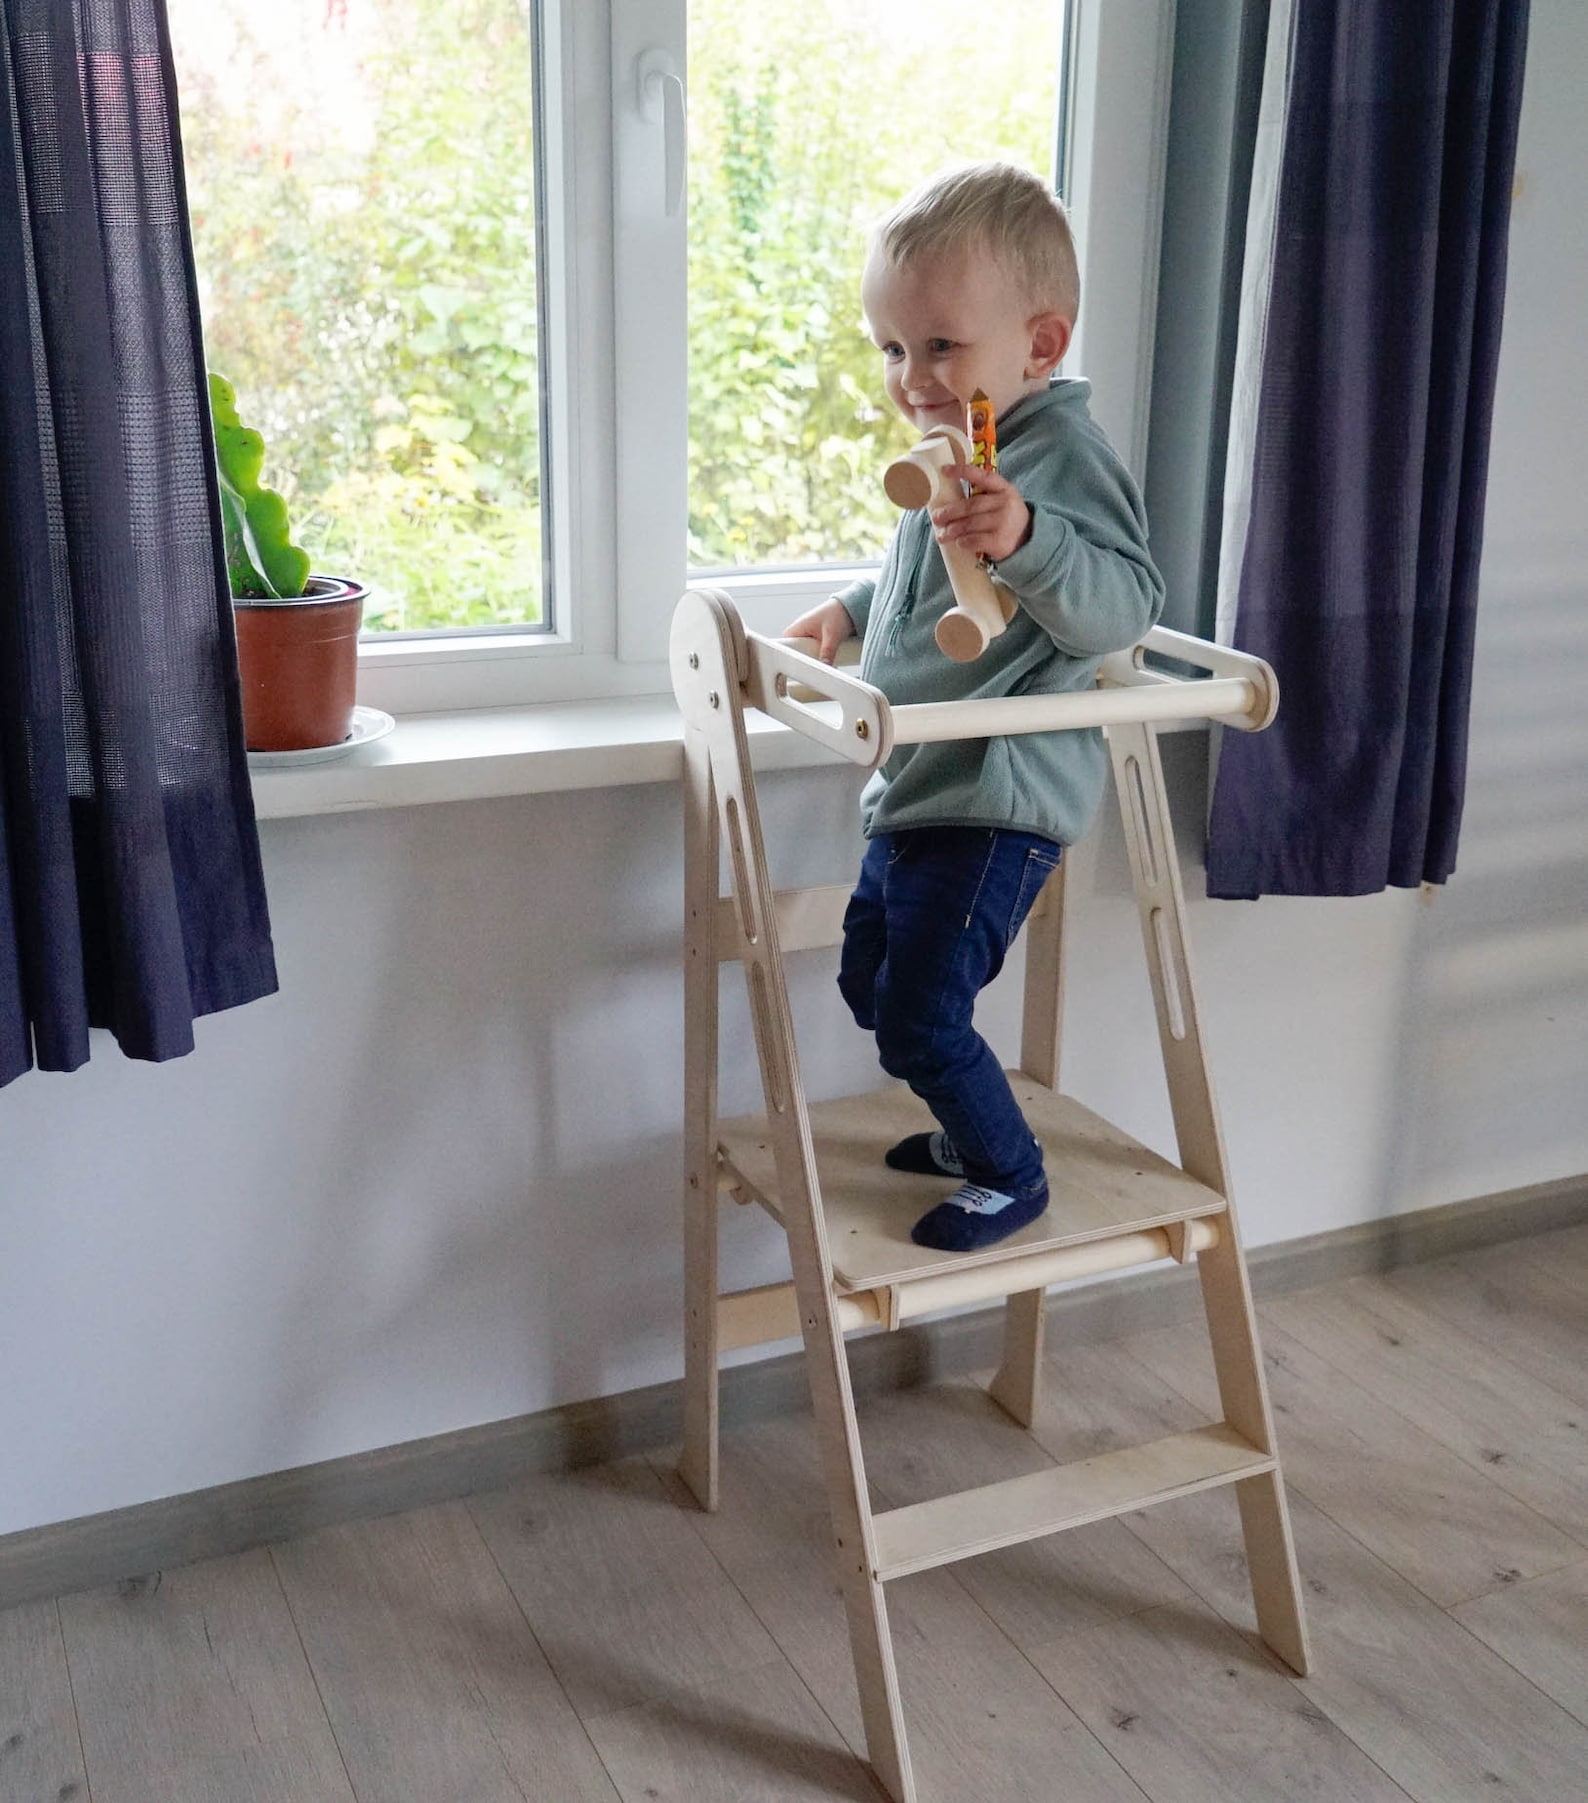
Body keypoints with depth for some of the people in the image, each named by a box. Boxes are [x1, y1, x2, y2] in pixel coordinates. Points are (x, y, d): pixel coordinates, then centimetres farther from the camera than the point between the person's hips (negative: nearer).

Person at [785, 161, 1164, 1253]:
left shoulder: (1064, 457, -18)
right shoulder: (960, 457, 12)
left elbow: (1124, 606, -32)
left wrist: (1025, 537, -46)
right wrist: (850, 610, 22)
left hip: (998, 805, -10)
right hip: (918, 795, 10)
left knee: (921, 1018, -7)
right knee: (870, 980, 21)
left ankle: (1011, 1174, 16)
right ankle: (973, 1131, 39)